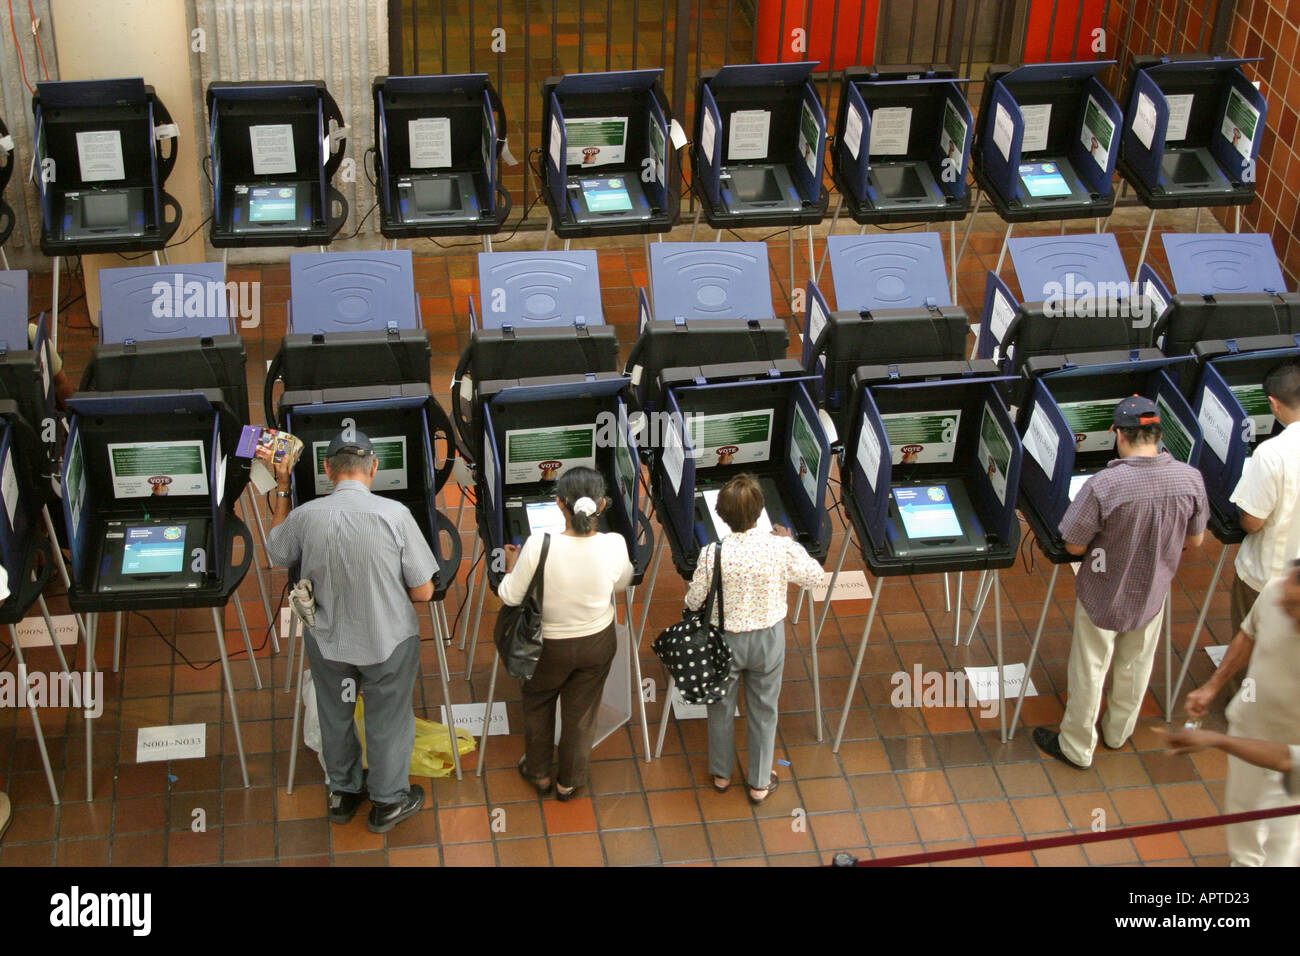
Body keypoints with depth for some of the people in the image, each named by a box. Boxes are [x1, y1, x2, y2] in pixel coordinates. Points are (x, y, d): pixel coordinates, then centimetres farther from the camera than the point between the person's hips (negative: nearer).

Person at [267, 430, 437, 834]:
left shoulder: (305, 516, -17)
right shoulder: (394, 514, -24)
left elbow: (275, 552, 8)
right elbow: (422, 592, -17)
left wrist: (282, 489, 10)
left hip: (327, 641, 3)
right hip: (388, 641, -2)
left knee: (335, 716, 26)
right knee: (387, 720, 20)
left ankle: (342, 793, 47)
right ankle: (387, 801, 38)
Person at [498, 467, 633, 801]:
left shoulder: (539, 546, -32)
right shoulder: (614, 545, -25)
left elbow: (511, 596, -18)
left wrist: (511, 564, 1)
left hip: (550, 645, -1)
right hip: (598, 642, 2)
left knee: (538, 703, 28)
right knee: (581, 712, 23)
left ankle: (539, 773, 46)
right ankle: (568, 782, 42)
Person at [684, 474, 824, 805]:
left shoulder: (713, 554, -27)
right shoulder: (782, 549, -24)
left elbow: (694, 601, -13)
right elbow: (814, 577, -5)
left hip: (724, 640, -1)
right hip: (768, 639, 1)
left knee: (721, 706, 24)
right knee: (763, 710, 21)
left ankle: (721, 774, 44)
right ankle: (759, 783, 37)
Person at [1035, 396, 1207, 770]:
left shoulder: (1103, 485, -33)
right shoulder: (1190, 479, -20)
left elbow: (1074, 546, -21)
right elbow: (1195, 540, -4)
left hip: (1103, 596, -4)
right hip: (1152, 593, 4)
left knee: (1089, 672, 17)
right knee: (1135, 667, 27)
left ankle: (1076, 748, 34)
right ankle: (1118, 732, 49)